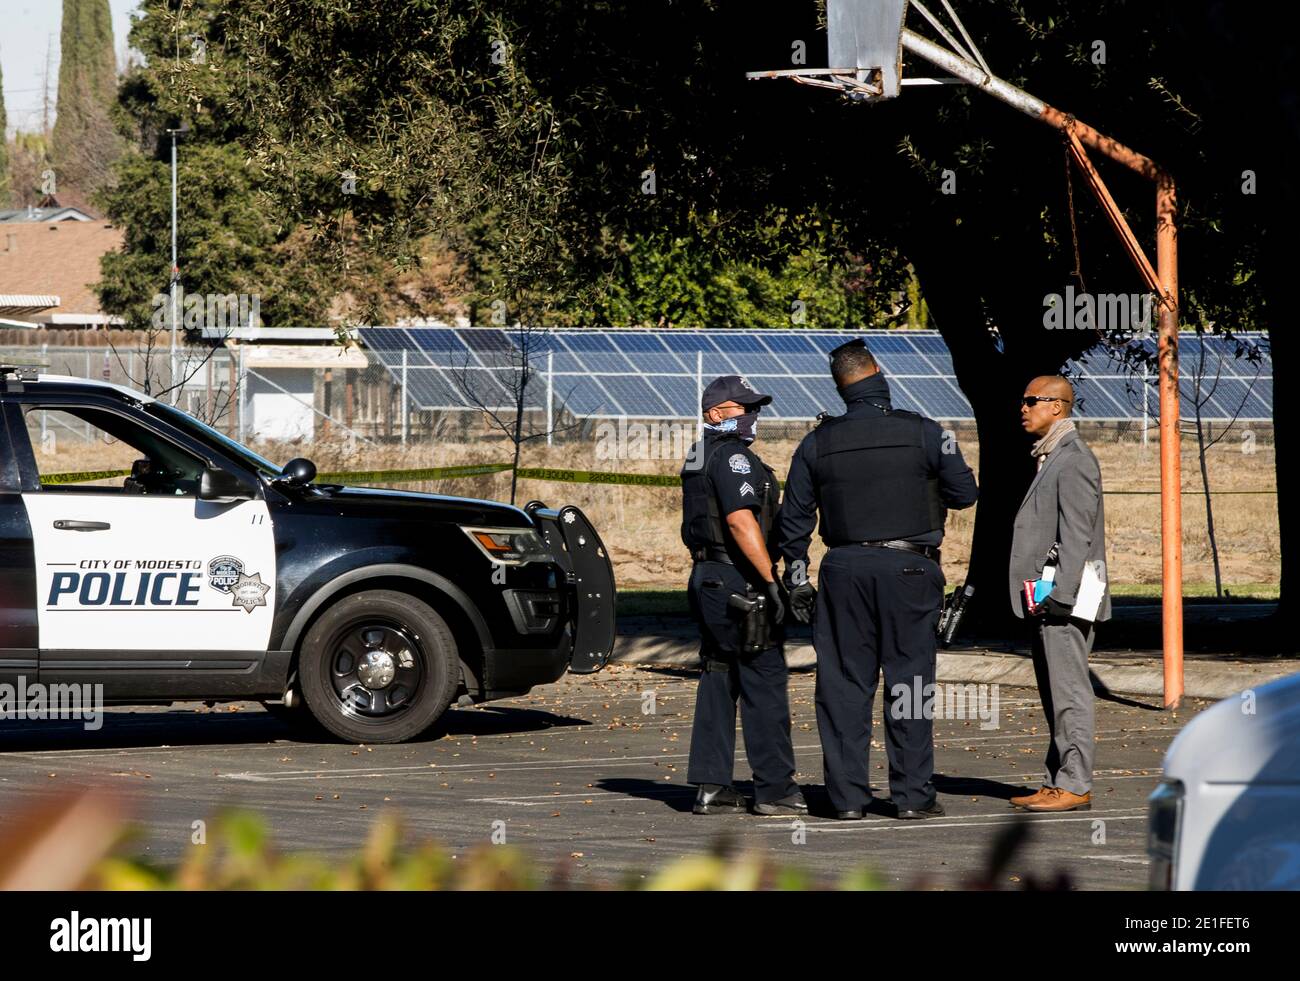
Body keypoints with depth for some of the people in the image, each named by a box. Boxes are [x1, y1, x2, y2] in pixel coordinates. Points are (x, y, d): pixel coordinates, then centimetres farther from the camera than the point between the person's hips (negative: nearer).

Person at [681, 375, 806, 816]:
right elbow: (740, 520, -24)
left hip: (706, 578, 10)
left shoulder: (698, 458, 19)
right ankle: (774, 788, -5)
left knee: (718, 680, 11)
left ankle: (711, 786, 9)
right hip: (738, 581, -10)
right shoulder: (732, 455, -13)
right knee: (764, 681, -6)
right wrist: (772, 579, -25)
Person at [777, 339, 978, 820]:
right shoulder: (924, 434, -3)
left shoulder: (817, 443, 5)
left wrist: (797, 581, 16)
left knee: (844, 682, 5)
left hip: (844, 569, 2)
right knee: (909, 678, 3)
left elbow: (794, 519, 8)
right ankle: (912, 794, 1)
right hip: (908, 567, -2)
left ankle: (847, 796, 4)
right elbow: (965, 492, 2)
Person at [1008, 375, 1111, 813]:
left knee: (1069, 694, -8)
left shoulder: (1073, 460, -12)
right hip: (1048, 600, 10)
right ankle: (1057, 782, 16)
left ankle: (1075, 786, -8)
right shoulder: (1050, 457, 19)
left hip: (1062, 599, -10)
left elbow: (1077, 535, -18)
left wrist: (1058, 596, -21)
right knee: (1055, 695, 12)